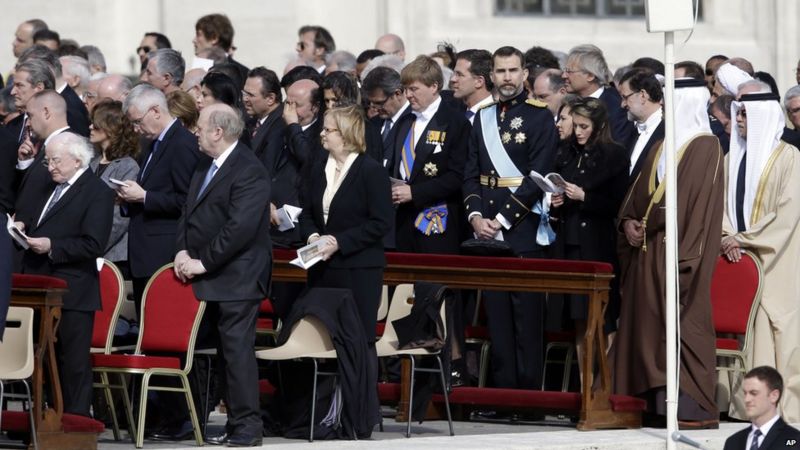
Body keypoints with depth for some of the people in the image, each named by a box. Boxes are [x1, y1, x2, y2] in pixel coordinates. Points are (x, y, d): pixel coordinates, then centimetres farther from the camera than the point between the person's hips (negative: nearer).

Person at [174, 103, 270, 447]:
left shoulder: (249, 171, -14)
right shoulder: (205, 167, 17)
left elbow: (240, 226, -21)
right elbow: (188, 212, 20)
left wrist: (203, 263, -17)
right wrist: (183, 251, 3)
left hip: (236, 279, -9)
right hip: (207, 280, 9)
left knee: (237, 350, -10)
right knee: (225, 351, 10)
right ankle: (236, 422, 14)